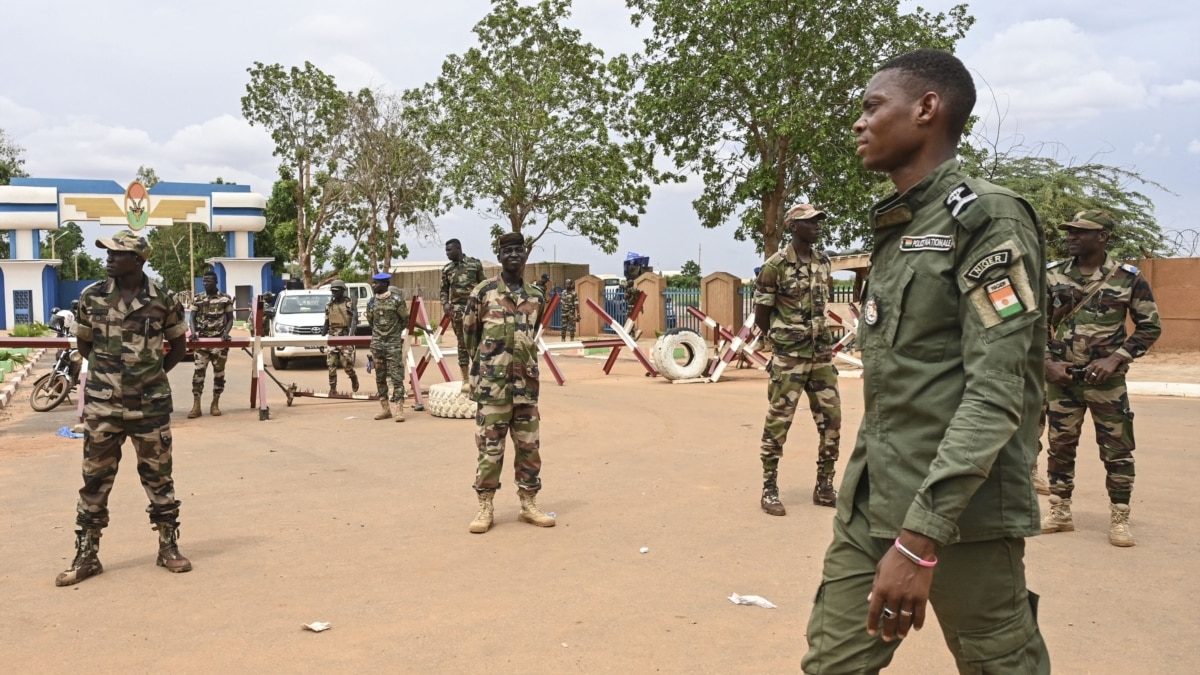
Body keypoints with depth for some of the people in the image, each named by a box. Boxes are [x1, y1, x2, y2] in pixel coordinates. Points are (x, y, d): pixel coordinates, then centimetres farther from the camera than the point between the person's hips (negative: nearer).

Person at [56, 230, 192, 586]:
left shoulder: (163, 299, -5)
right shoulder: (91, 296, 0)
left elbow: (179, 344, 9)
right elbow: (83, 343, 13)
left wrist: (153, 376, 6)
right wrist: (108, 371, 9)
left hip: (150, 405, -1)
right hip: (102, 405, 1)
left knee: (158, 478, 8)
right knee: (95, 481, 6)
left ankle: (169, 547, 21)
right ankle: (86, 556, 16)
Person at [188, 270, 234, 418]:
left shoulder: (226, 299, 2)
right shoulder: (197, 299, 7)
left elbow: (230, 319, 5)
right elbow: (192, 318, 6)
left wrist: (226, 332, -13)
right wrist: (193, 332, -12)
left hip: (219, 341, -1)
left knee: (219, 372, 4)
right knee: (198, 371, -6)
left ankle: (215, 404, 13)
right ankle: (196, 406, -6)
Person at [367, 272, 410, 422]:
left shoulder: (396, 300, -6)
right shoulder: (371, 302, 6)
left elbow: (405, 320, 4)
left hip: (394, 344, -5)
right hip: (377, 345, 5)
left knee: (397, 377, -7)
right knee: (380, 378, 7)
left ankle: (397, 409, -7)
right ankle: (386, 409, 14)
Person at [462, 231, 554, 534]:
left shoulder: (536, 297, 9)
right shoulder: (483, 292, -3)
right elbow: (469, 332, 6)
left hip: (526, 383, 4)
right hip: (492, 383, -4)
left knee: (529, 445, 8)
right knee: (490, 446, 0)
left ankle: (529, 504, 18)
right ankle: (485, 508, 9)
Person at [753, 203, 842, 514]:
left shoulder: (824, 262, 8)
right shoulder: (775, 265, -11)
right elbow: (760, 317, -6)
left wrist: (818, 338, 16)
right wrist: (785, 339, 4)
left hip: (821, 355, 6)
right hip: (788, 358, -6)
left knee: (831, 418, 7)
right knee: (778, 423, -1)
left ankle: (825, 487, 19)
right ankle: (769, 490, 9)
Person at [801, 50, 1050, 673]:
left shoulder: (988, 220, -9)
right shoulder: (892, 229, 15)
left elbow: (996, 395, -18)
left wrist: (920, 537, -25)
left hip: (961, 508, -7)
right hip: (869, 503, 7)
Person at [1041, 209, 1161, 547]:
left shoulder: (1129, 278, -5)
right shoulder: (1052, 275, 1)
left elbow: (1150, 326, 0)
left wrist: (1115, 359, -11)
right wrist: (1047, 362, -4)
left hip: (1106, 380, -2)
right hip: (1061, 378, 2)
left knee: (1117, 450, 3)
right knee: (1060, 446, 10)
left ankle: (1119, 519, 16)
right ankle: (1060, 513, 23)